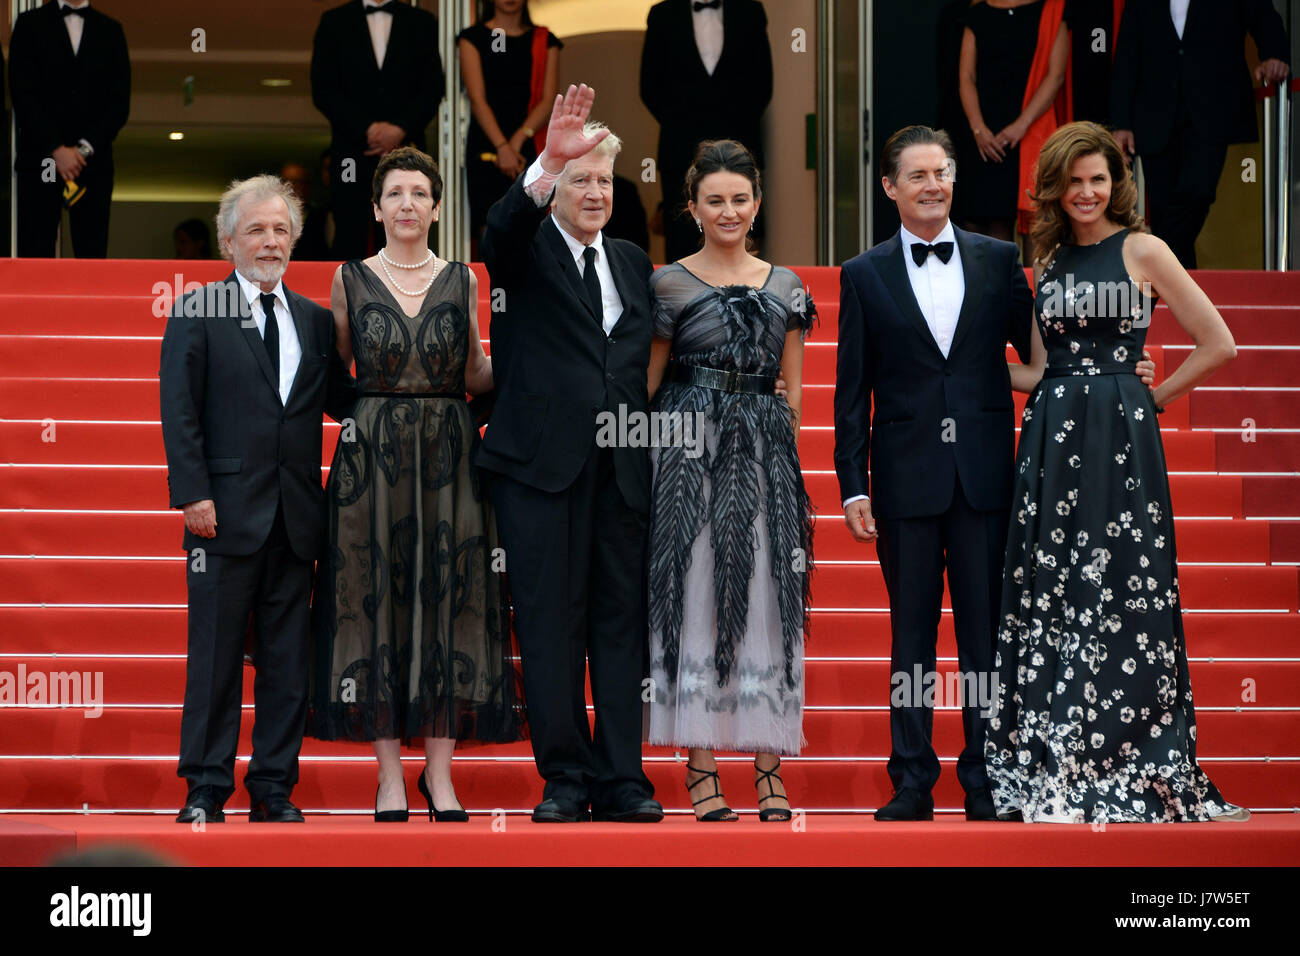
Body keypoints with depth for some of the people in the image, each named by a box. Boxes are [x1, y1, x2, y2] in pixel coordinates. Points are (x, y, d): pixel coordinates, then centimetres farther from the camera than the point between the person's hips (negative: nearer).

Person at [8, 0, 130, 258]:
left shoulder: (110, 30, 13)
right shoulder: (30, 24, 8)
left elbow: (120, 101, 6)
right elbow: (22, 94, -1)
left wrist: (86, 148, -7)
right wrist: (56, 149, -10)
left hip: (93, 162, 2)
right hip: (40, 159, -2)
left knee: (93, 253, -3)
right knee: (34, 252, -7)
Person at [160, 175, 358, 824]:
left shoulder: (314, 320, 13)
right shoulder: (197, 314, 1)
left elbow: (341, 401, 13)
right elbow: (179, 410, -4)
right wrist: (193, 494, -12)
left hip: (296, 516, 4)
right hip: (227, 513, -4)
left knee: (288, 660, 6)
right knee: (215, 655, 0)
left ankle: (274, 787, 13)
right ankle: (207, 789, 7)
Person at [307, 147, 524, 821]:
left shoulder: (462, 280, 8)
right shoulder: (350, 279, 5)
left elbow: (476, 375, 9)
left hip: (450, 454, 1)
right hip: (371, 455, -1)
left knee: (447, 599, 0)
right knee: (377, 598, -1)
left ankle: (439, 771, 6)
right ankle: (390, 773, 4)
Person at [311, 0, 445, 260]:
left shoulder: (422, 23, 11)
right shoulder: (334, 22, 9)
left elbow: (434, 87, 5)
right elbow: (323, 90, 1)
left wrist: (400, 130, -10)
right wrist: (367, 130, -11)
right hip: (352, 153, -1)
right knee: (350, 242, -5)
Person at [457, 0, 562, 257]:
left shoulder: (544, 41, 11)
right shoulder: (473, 38, 6)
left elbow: (548, 100, 3)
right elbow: (477, 98, -5)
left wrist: (519, 139, -13)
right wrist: (502, 147, -17)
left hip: (530, 146, 1)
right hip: (486, 147, -1)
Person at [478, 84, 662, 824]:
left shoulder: (634, 262, 17)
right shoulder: (526, 249, 3)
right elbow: (501, 230, -21)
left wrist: (650, 437, 8)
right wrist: (548, 165, -38)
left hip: (622, 466, 4)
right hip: (543, 459, -4)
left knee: (622, 619, 3)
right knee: (551, 622, -1)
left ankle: (622, 780, 7)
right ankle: (566, 777, 5)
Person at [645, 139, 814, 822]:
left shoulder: (785, 287, 13)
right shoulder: (670, 283, 4)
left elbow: (793, 390, 15)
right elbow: (649, 383, 5)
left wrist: (783, 454, 6)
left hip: (765, 458, 3)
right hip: (689, 454, -3)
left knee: (767, 604, 0)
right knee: (695, 598, -5)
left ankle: (770, 767, 2)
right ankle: (701, 768, -3)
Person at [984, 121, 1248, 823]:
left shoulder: (1140, 250, -1)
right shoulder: (1048, 260, 14)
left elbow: (1218, 344, -1)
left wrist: (1157, 398, 0)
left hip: (1120, 442, -5)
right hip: (1053, 441, 5)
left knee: (1119, 596, -5)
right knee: (1051, 598, 3)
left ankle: (1127, 773, 1)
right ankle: (1054, 771, 10)